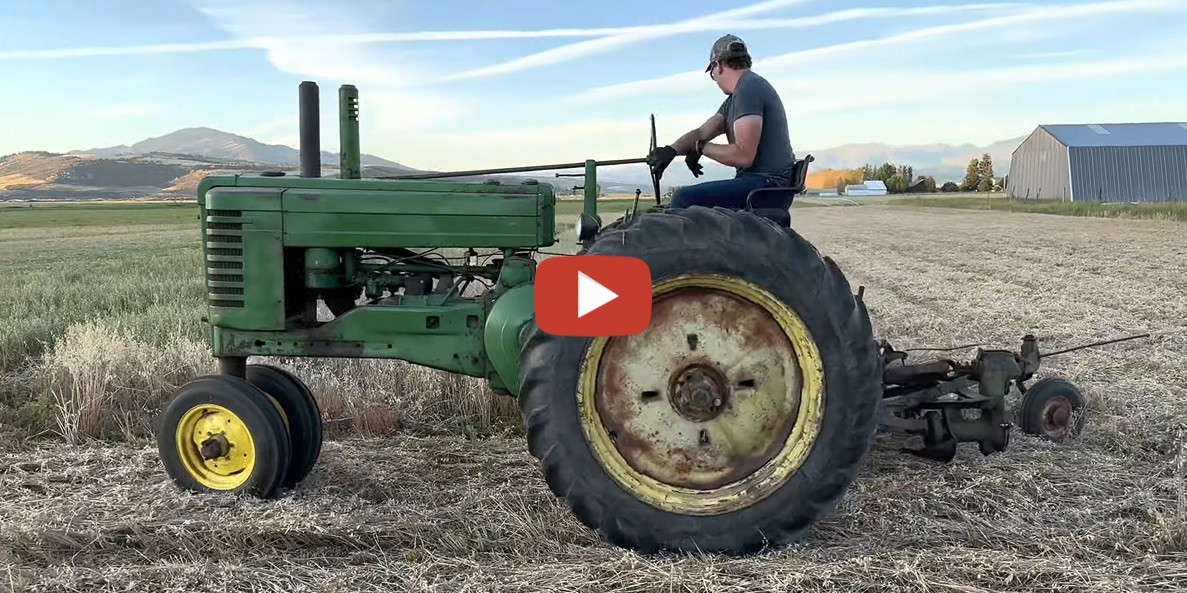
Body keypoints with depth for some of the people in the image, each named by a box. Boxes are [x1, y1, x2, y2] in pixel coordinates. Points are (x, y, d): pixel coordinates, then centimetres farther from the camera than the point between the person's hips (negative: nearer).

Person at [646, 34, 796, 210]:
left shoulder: (749, 89, -13)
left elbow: (743, 156, -22)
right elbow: (701, 133, 12)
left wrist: (700, 147, -7)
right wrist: (670, 150, -8)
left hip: (767, 182, -11)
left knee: (684, 198, -21)